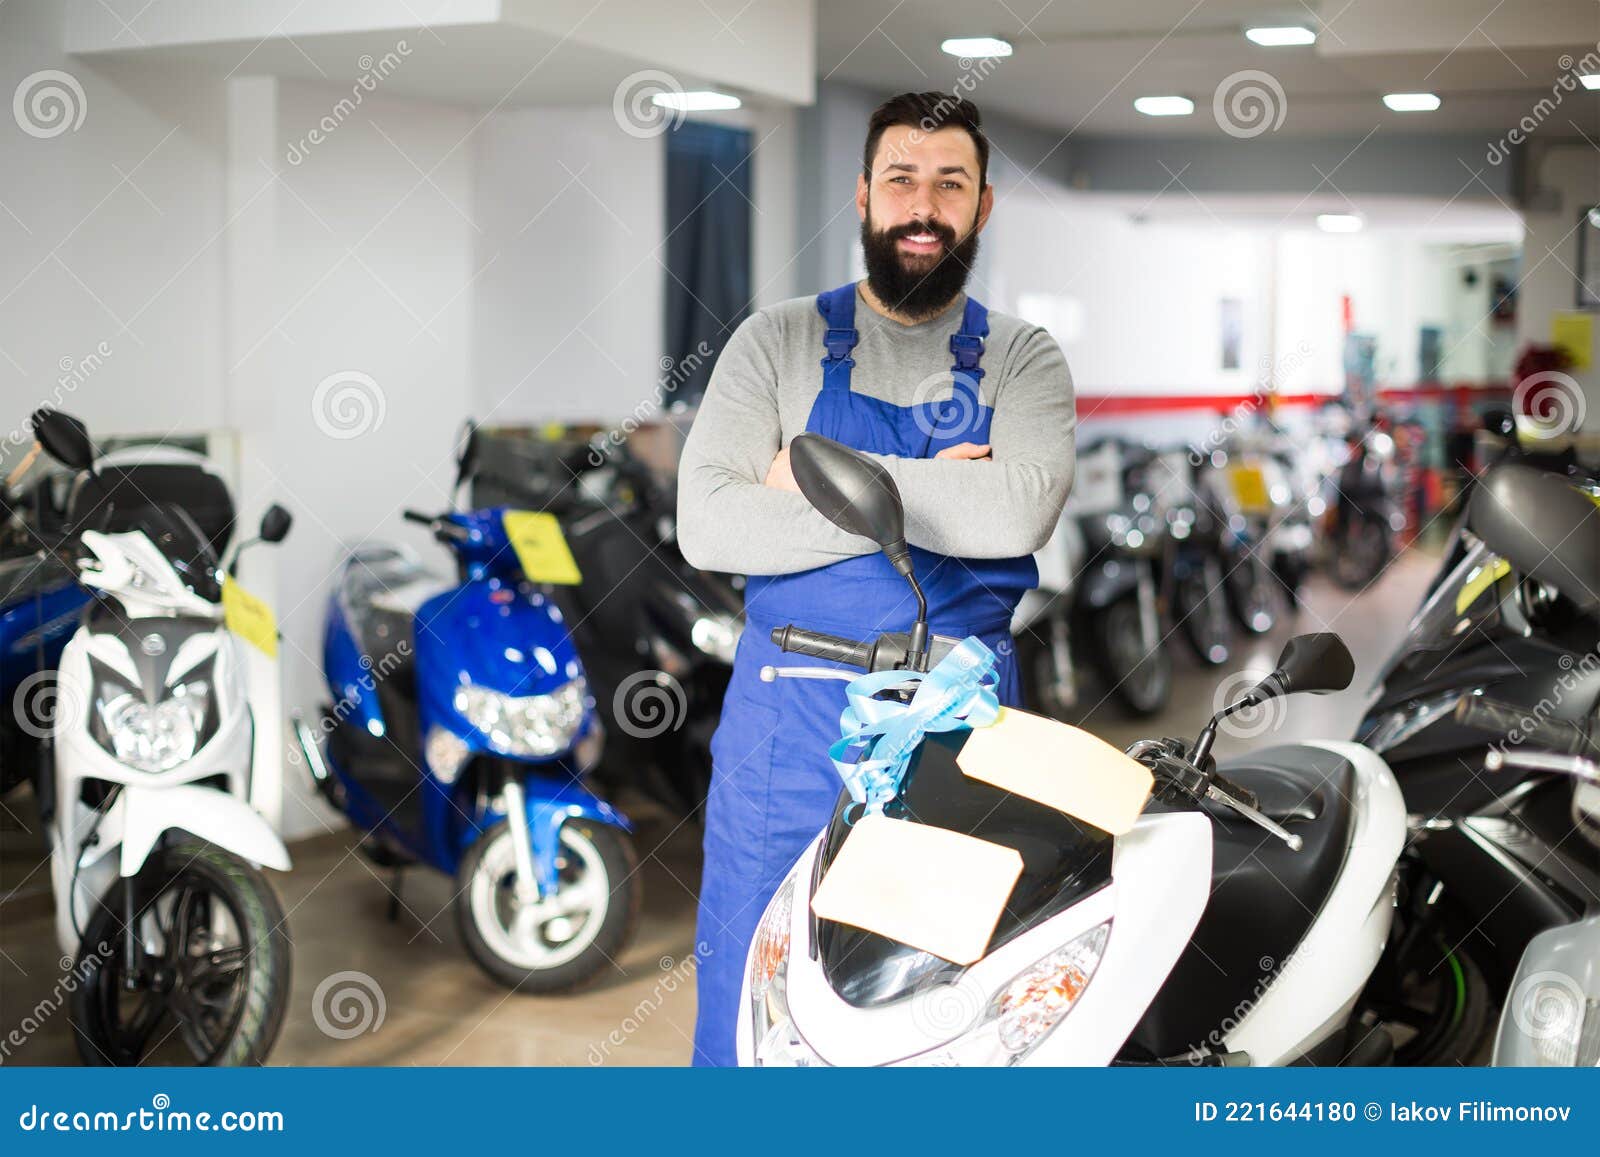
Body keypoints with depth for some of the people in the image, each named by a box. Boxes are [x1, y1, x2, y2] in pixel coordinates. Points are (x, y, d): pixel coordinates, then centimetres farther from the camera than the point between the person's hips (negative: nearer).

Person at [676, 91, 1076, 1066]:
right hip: (788, 722, 0)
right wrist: (920, 499, -13)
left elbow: (1021, 511, -15)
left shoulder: (1024, 358, 6)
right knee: (748, 1011, 7)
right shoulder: (779, 343, 4)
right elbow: (707, 525, -10)